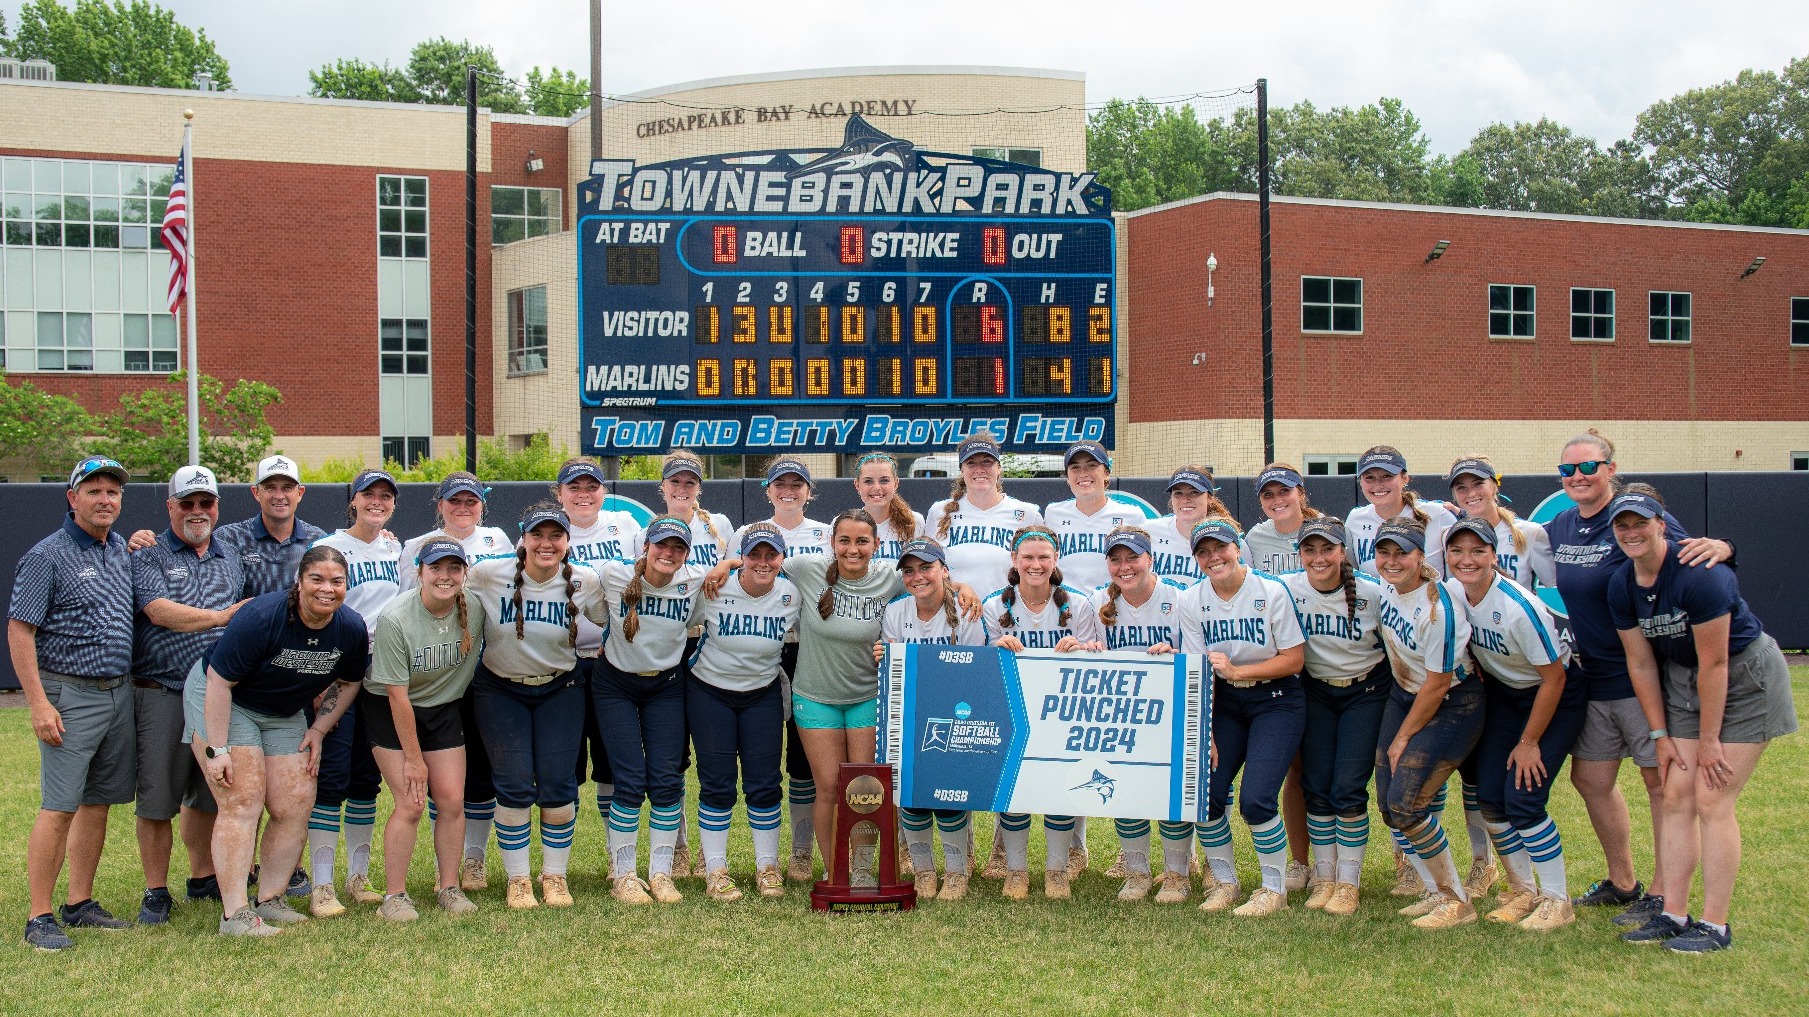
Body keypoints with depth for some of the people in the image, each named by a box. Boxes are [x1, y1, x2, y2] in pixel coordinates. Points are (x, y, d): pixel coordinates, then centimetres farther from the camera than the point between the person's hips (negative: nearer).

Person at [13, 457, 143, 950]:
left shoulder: (123, 550, 12)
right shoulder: (47, 556, -8)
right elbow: (19, 631, -12)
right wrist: (39, 703, -17)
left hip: (120, 693, 7)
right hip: (71, 696, -7)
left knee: (98, 803, 11)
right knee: (59, 808, -7)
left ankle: (81, 904, 21)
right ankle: (39, 918, 1)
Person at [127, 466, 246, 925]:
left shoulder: (231, 561, 16)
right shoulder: (149, 556, 1)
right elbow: (159, 611, -15)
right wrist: (220, 616, -15)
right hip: (162, 693, -4)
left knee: (208, 794, 13)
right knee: (158, 799, -1)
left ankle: (203, 878, 26)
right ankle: (156, 891, 10)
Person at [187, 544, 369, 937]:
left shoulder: (352, 629, -12)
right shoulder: (262, 617, -28)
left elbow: (348, 682, 8)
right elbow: (219, 682, -24)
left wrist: (318, 729, -1)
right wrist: (218, 749, -26)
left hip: (286, 714, 6)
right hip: (220, 701, -6)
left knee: (295, 808, -3)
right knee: (243, 801, -16)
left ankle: (270, 901, 12)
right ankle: (235, 914, -15)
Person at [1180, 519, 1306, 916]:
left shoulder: (1272, 591, -14)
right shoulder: (1191, 601, -5)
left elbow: (1294, 659, -12)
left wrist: (1236, 671, -21)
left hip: (1277, 700, -4)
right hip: (1224, 702, 4)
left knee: (1256, 798, -16)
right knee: (1205, 792, -7)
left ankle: (1275, 889, 5)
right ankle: (1224, 883, 15)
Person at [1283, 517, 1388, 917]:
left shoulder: (1373, 593, -19)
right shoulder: (1287, 588, -13)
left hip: (1366, 692, -2)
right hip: (1315, 692, 3)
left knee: (1348, 789, -8)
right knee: (1315, 787, 1)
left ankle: (1348, 884, 5)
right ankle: (1323, 878, 15)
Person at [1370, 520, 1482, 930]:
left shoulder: (1437, 608, -26)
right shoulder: (1386, 588, -5)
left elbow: (1437, 685, -20)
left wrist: (1403, 738, -10)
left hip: (1451, 706, -8)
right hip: (1403, 695, 8)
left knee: (1406, 804, -14)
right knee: (1388, 803, 2)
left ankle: (1458, 902, 1)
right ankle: (1437, 892, 17)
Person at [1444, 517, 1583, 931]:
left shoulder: (1519, 607, -31)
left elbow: (1554, 678, -22)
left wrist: (1529, 743, -15)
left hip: (1555, 698, -6)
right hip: (1503, 693, 6)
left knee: (1522, 797, -14)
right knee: (1488, 796, -1)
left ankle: (1557, 900, 4)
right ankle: (1523, 889, 19)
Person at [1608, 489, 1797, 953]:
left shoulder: (1699, 573, -27)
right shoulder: (1622, 586, -5)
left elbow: (1714, 663, -23)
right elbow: (1640, 663, 3)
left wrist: (1709, 741, -17)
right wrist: (1661, 735, 3)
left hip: (1746, 677, -7)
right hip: (1684, 679, 7)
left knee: (1712, 801, -10)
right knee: (1677, 797, 1)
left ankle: (1715, 924, -2)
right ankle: (1673, 914, 8)